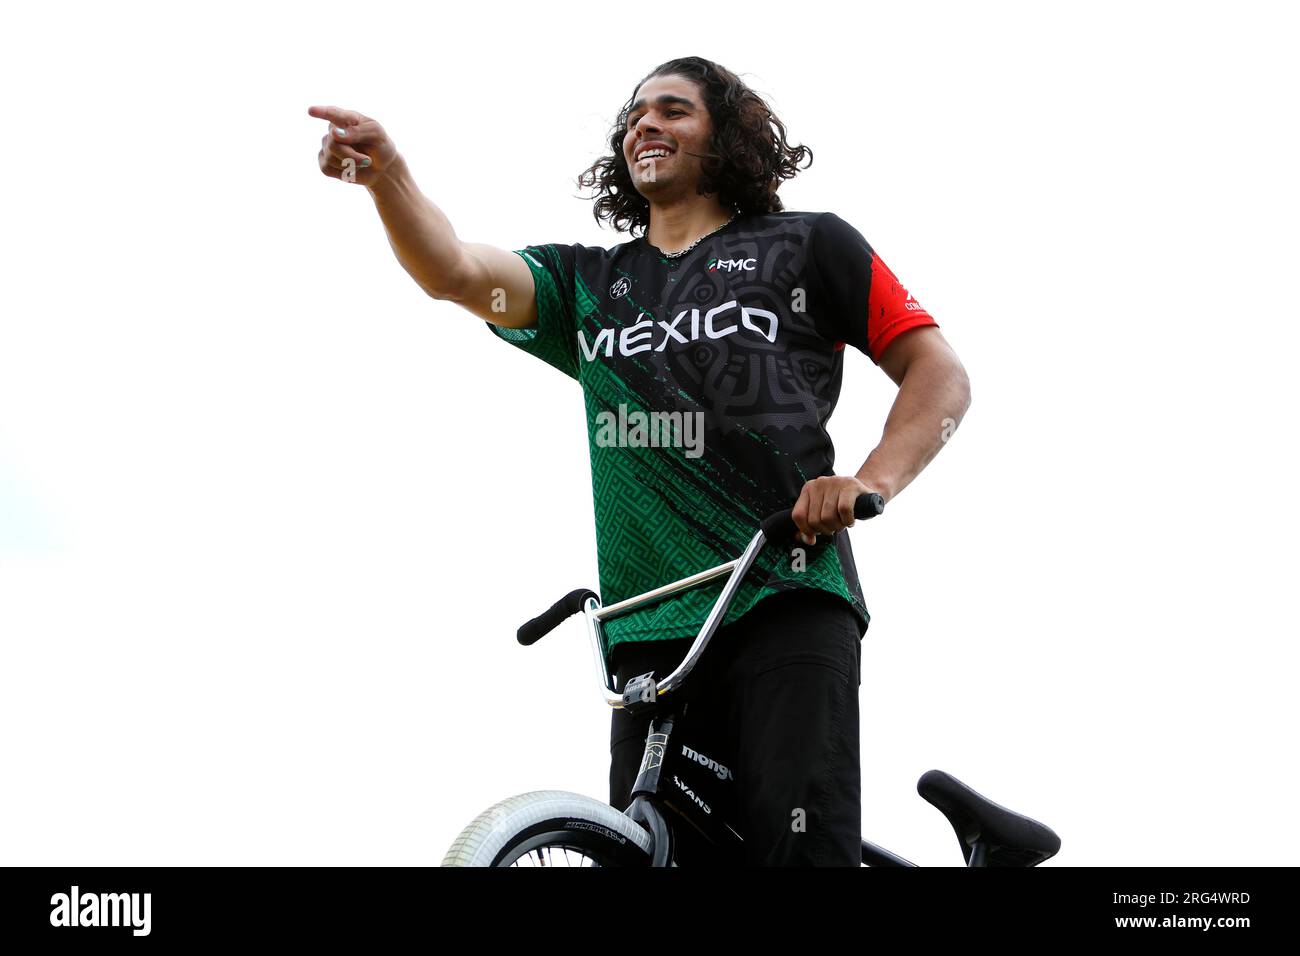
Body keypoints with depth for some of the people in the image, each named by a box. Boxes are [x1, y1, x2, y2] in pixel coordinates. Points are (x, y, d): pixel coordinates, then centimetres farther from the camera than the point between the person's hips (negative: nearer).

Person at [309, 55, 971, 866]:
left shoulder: (808, 247, 12)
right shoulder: (587, 282, 21)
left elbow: (941, 374, 8)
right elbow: (458, 273, 4)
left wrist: (872, 482, -10)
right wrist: (386, 172, -15)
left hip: (788, 596, -4)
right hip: (651, 627, 4)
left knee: (802, 843, -17)